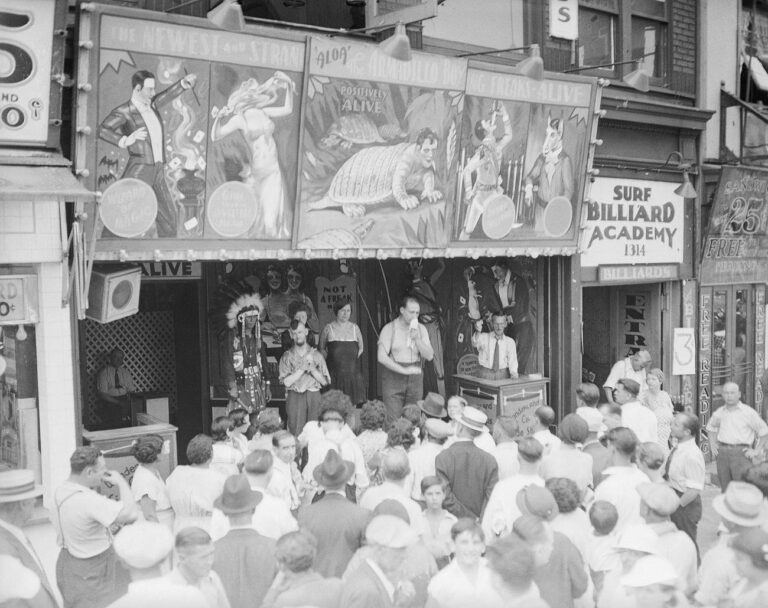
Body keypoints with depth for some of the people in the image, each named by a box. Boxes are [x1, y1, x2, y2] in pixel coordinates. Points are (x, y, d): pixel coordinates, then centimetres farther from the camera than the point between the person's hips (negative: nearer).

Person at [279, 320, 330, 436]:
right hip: (294, 396, -1)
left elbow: (324, 381, 6)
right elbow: (287, 382, -4)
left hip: (313, 396, 1)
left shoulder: (316, 355, 11)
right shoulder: (287, 357, 8)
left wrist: (312, 368, -8)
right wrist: (302, 369, -9)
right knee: (296, 432, -8)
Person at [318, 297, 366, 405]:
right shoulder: (328, 328, 3)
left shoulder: (354, 328, 10)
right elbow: (321, 348, 12)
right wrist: (328, 358, 0)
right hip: (334, 374, -2)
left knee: (353, 403, -2)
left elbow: (361, 348, 20)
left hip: (352, 372, 2)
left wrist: (354, 358, 7)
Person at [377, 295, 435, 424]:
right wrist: (403, 370, -18)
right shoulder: (389, 329, -5)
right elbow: (382, 357, -12)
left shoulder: (421, 329, 7)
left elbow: (429, 356, 1)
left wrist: (417, 339, -12)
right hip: (393, 378, -4)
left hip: (415, 379, 4)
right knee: (393, 422, -8)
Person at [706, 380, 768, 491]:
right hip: (722, 453, 4)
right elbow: (710, 427, 30)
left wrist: (757, 451, -3)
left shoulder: (748, 412, -1)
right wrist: (712, 444, 17)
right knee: (725, 489, 8)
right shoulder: (719, 412, 11)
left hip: (741, 452, -4)